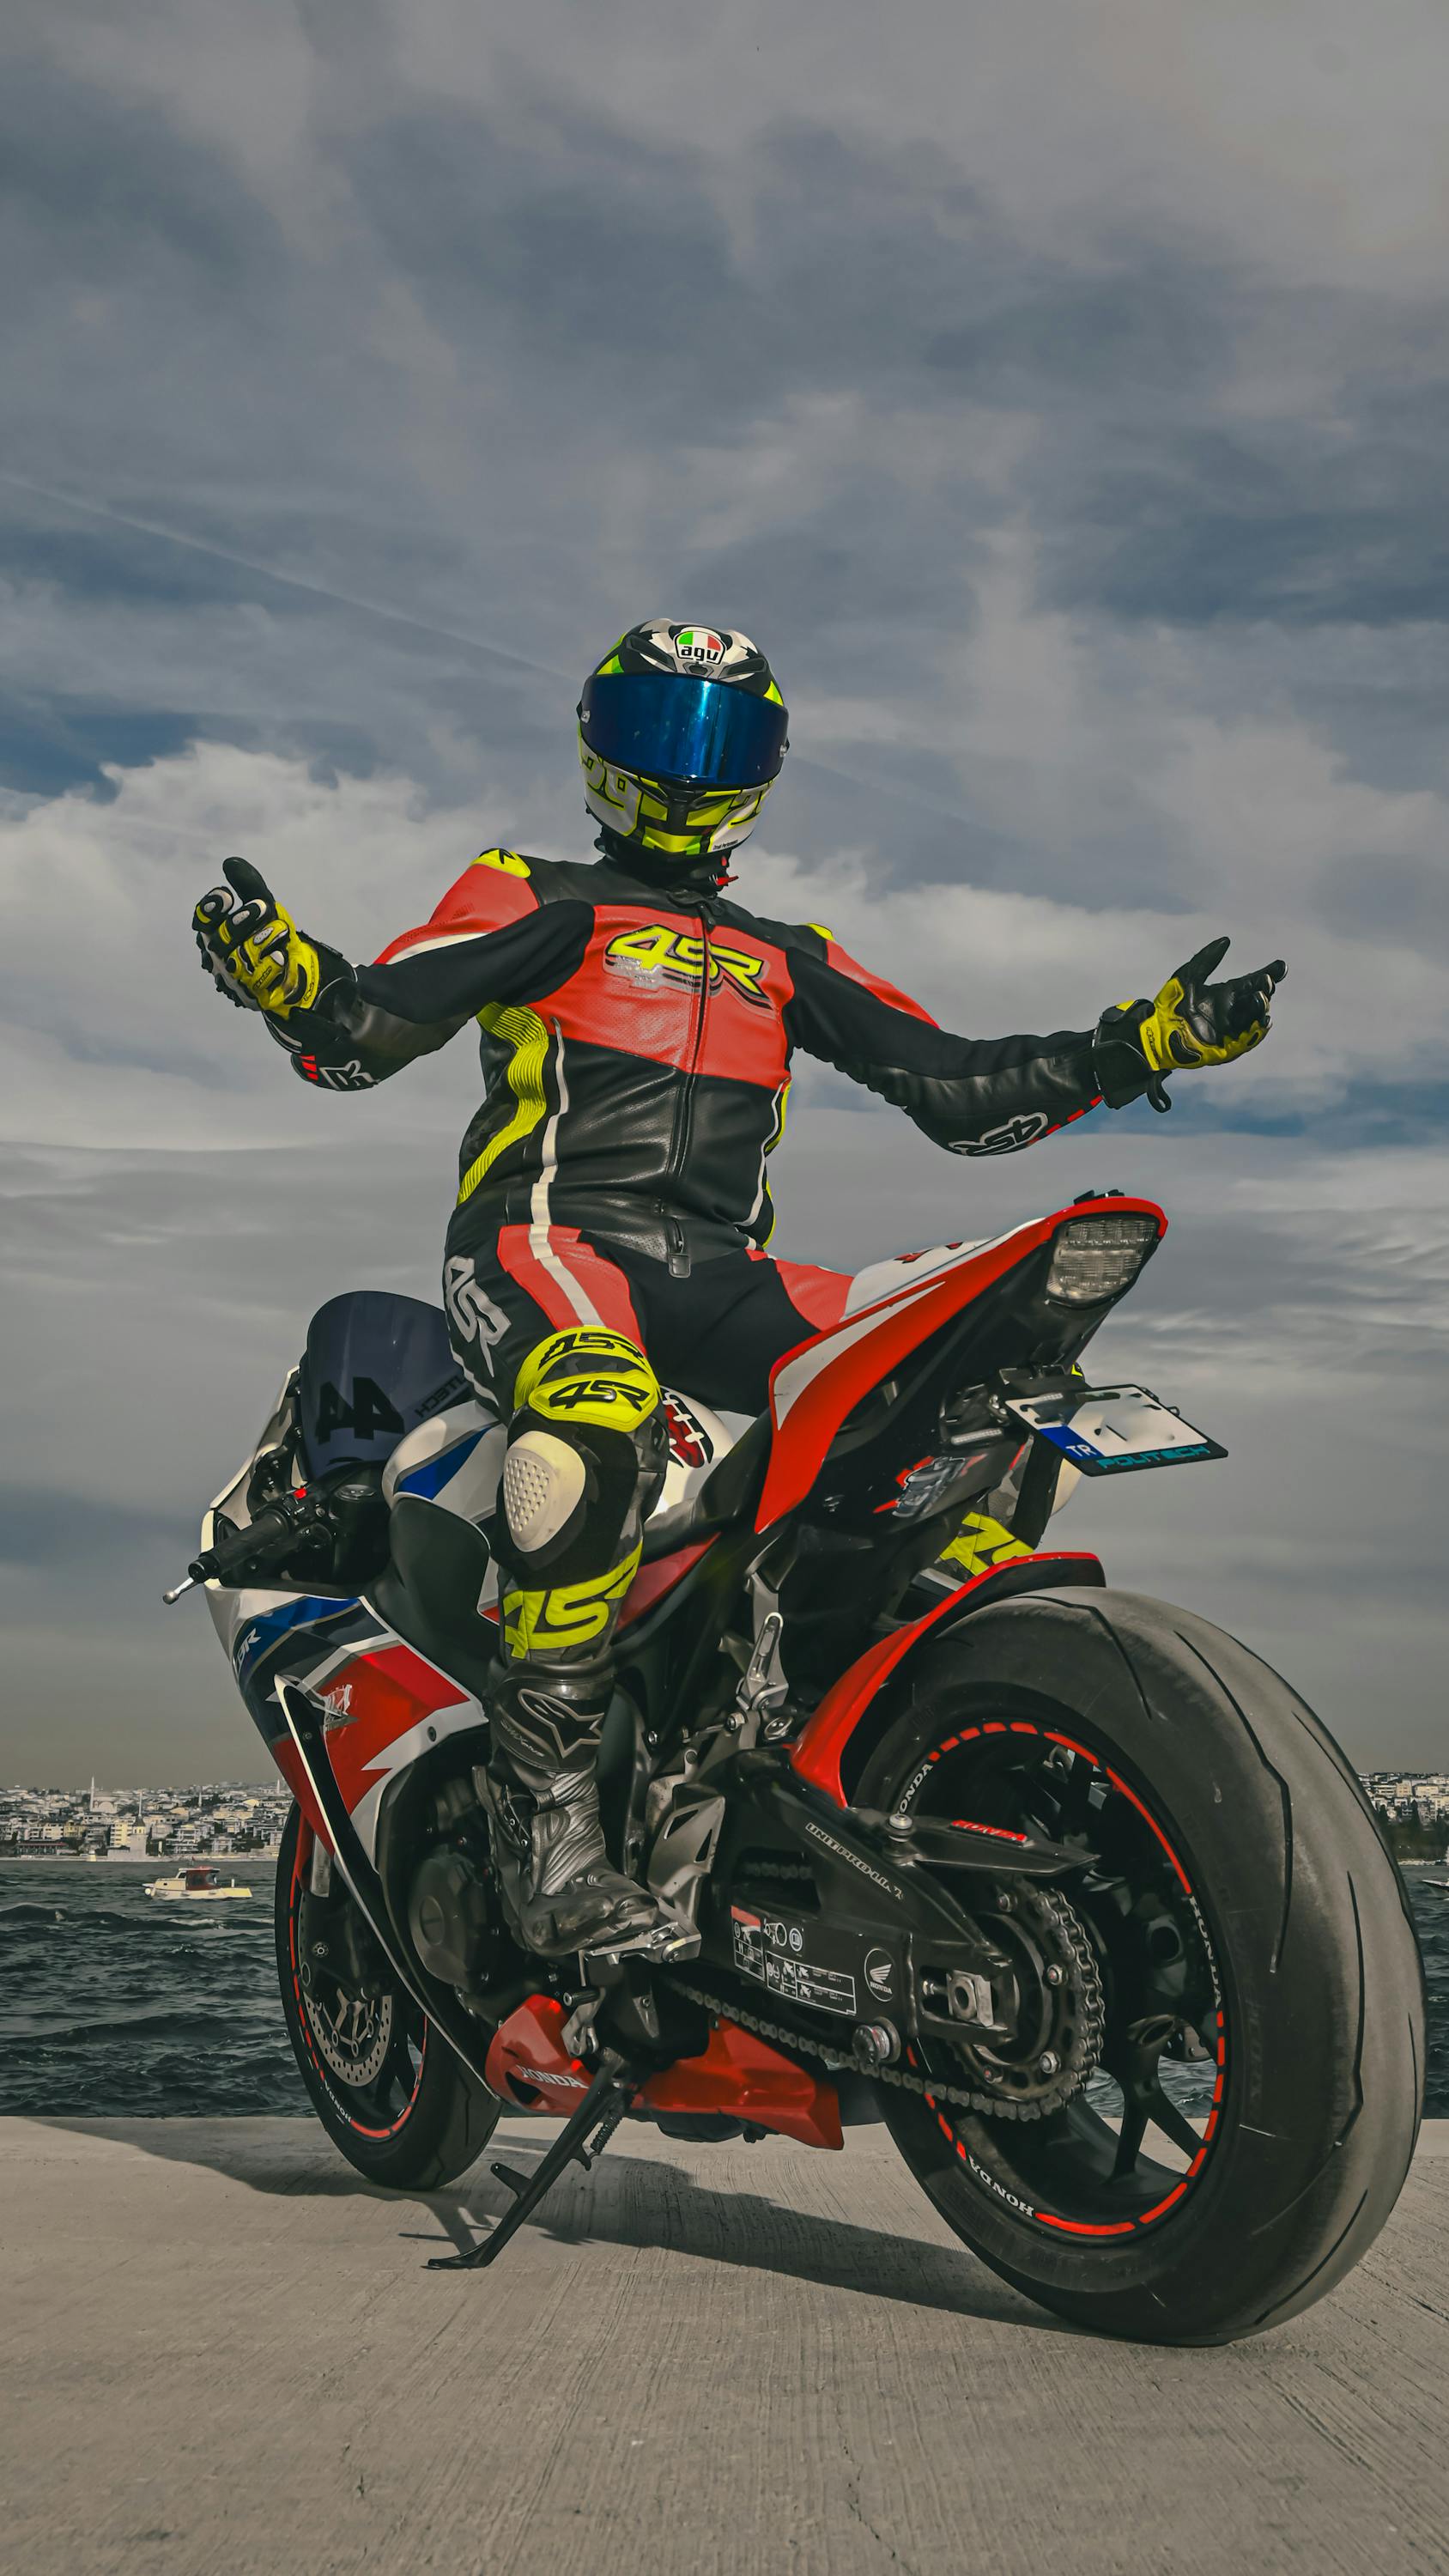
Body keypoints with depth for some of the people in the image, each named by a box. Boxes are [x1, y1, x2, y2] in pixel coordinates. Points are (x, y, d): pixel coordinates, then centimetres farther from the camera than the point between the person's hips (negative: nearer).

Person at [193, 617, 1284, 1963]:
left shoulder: (787, 959, 29)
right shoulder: (537, 902, 16)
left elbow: (961, 1090, 25)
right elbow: (364, 1029, 1)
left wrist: (1144, 1043, 16)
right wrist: (283, 974, -23)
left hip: (718, 1274, 5)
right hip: (544, 1238, -5)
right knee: (602, 1417, -40)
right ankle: (545, 1818, -37)